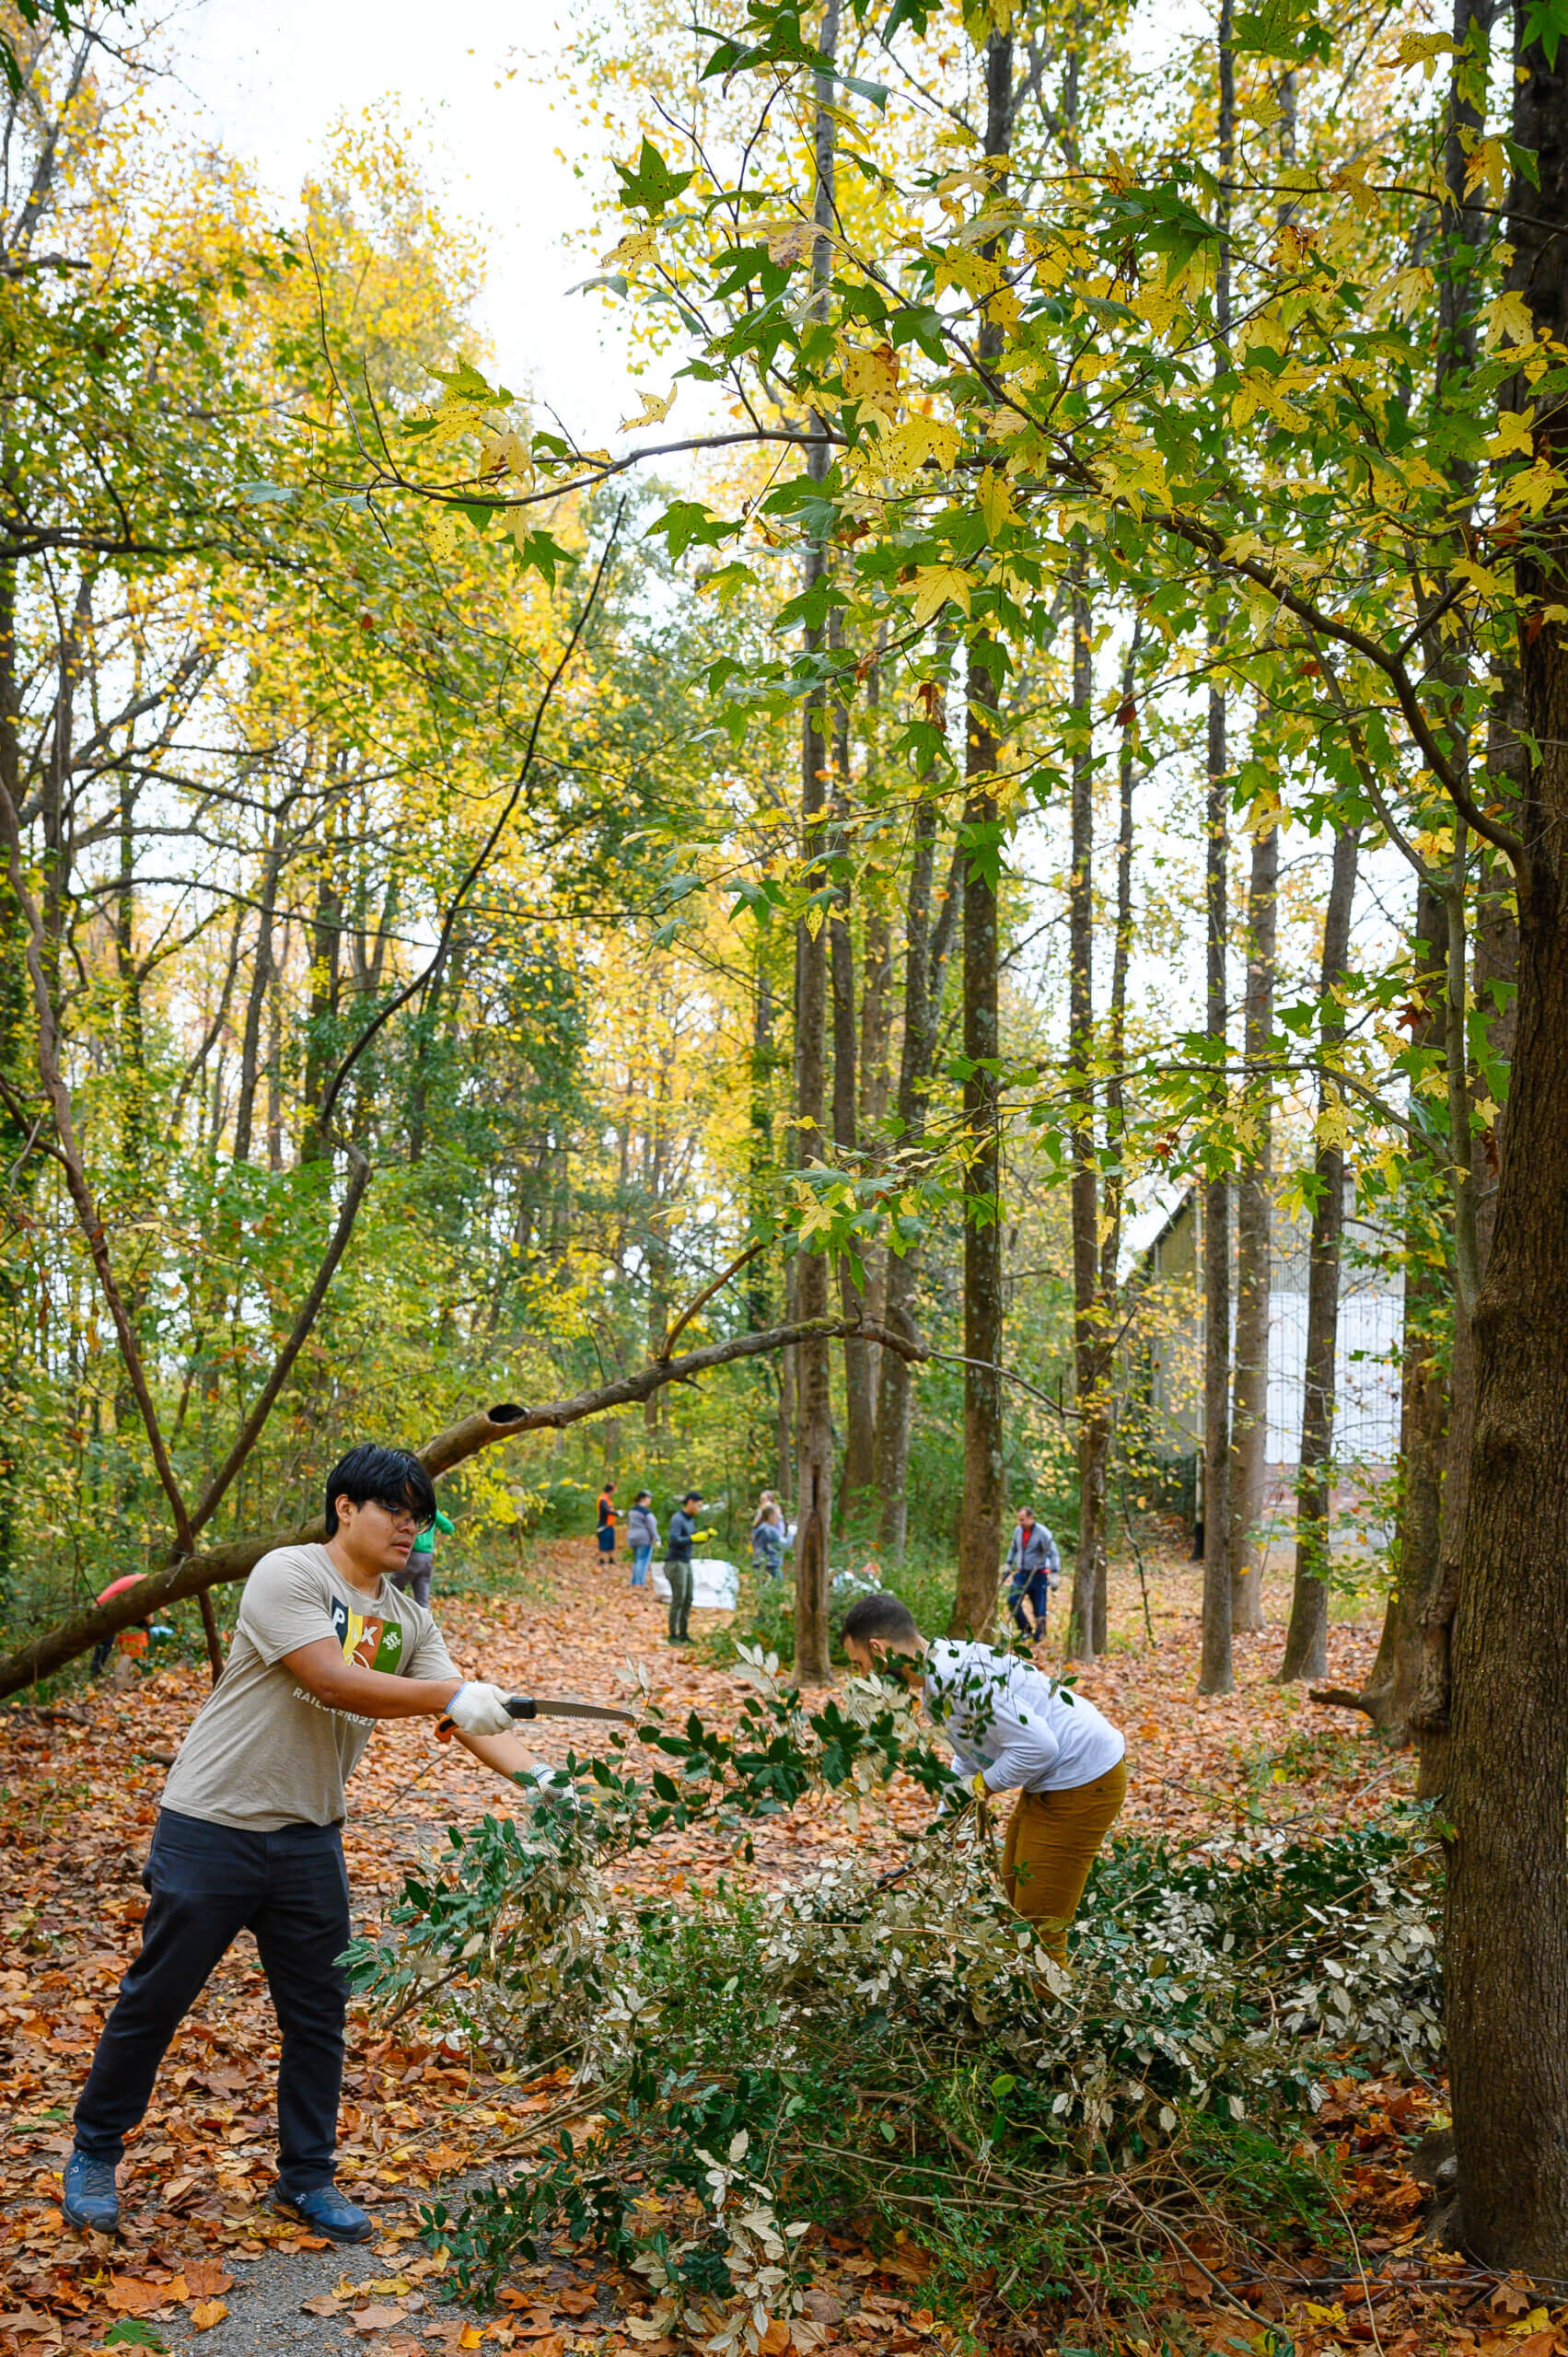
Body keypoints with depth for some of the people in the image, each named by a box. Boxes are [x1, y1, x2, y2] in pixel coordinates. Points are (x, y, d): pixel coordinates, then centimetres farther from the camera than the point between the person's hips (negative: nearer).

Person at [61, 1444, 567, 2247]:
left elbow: (467, 1719, 0)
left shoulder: (408, 1621, 5)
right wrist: (453, 1693, -28)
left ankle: (307, 2178, 24)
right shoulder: (288, 1575, -16)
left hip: (309, 1838, 6)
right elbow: (332, 1682, -27)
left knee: (318, 2014, 9)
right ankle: (94, 2156, 25)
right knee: (154, 1999, 6)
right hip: (211, 1827, -6)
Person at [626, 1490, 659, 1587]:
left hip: (633, 1539, 8)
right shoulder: (646, 1511, -14)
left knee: (636, 1561, 15)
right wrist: (656, 1539, -12)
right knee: (643, 1561, -8)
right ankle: (639, 1583, -14)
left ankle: (634, 1583, 16)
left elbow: (629, 1525, 19)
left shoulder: (633, 1510, 11)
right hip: (644, 1539, -8)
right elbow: (651, 1527, -15)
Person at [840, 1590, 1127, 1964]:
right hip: (1053, 1779, 11)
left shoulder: (952, 1676, -25)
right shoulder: (937, 1672, 7)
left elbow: (1036, 1745, -29)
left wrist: (984, 1786, -14)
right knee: (1016, 1895, 22)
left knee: (1039, 1925, -6)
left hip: (1083, 1782, -11)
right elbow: (969, 1757, 21)